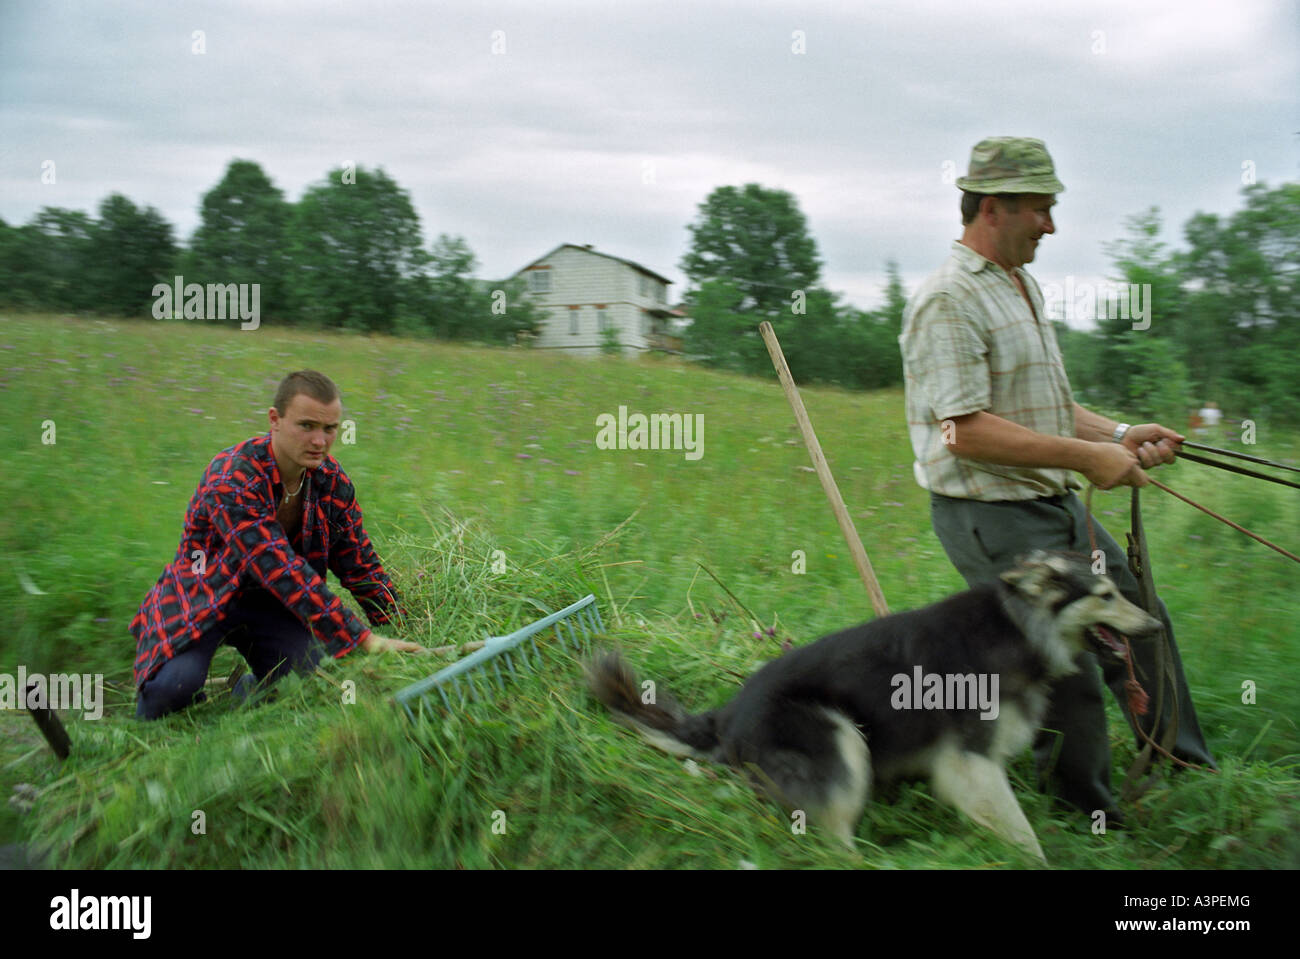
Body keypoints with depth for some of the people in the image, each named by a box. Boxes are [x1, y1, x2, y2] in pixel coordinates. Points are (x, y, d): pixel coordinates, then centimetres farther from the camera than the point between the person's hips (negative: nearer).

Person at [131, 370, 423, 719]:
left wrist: (402, 635, -4)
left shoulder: (332, 480, -8)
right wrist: (365, 640, -39)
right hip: (203, 597, -5)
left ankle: (247, 691, 17)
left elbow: (360, 566, 4)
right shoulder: (231, 478, -29)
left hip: (269, 605, 5)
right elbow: (282, 573, -36)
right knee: (178, 684, -30)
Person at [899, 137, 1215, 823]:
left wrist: (1118, 435, 7)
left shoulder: (1024, 288, 15)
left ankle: (1190, 776, 36)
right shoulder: (947, 301, -18)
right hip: (992, 516, -10)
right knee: (1066, 676, -4)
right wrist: (1087, 457, -21)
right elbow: (967, 430, -25)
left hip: (1055, 507, 10)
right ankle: (1089, 817, 17)